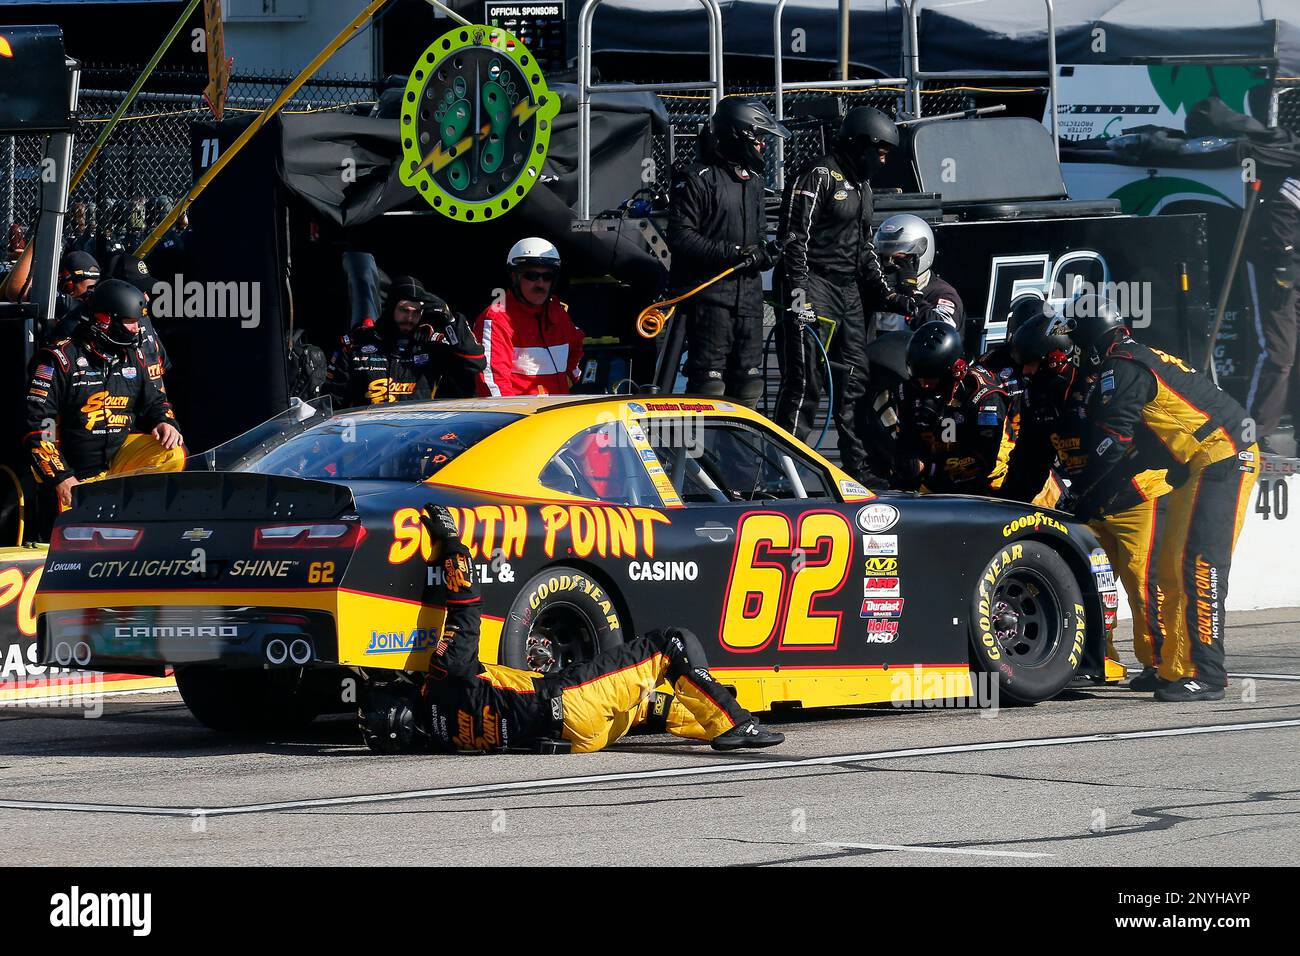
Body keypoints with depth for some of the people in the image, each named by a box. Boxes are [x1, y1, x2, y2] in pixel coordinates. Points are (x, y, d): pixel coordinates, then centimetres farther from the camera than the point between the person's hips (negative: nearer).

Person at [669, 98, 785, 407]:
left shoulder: (752, 180, 18)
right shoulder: (697, 178, -8)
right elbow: (680, 236, -15)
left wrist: (762, 254, 7)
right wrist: (729, 252, -20)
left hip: (749, 293, 8)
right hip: (709, 291, -8)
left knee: (748, 380, 10)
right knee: (709, 378, -9)